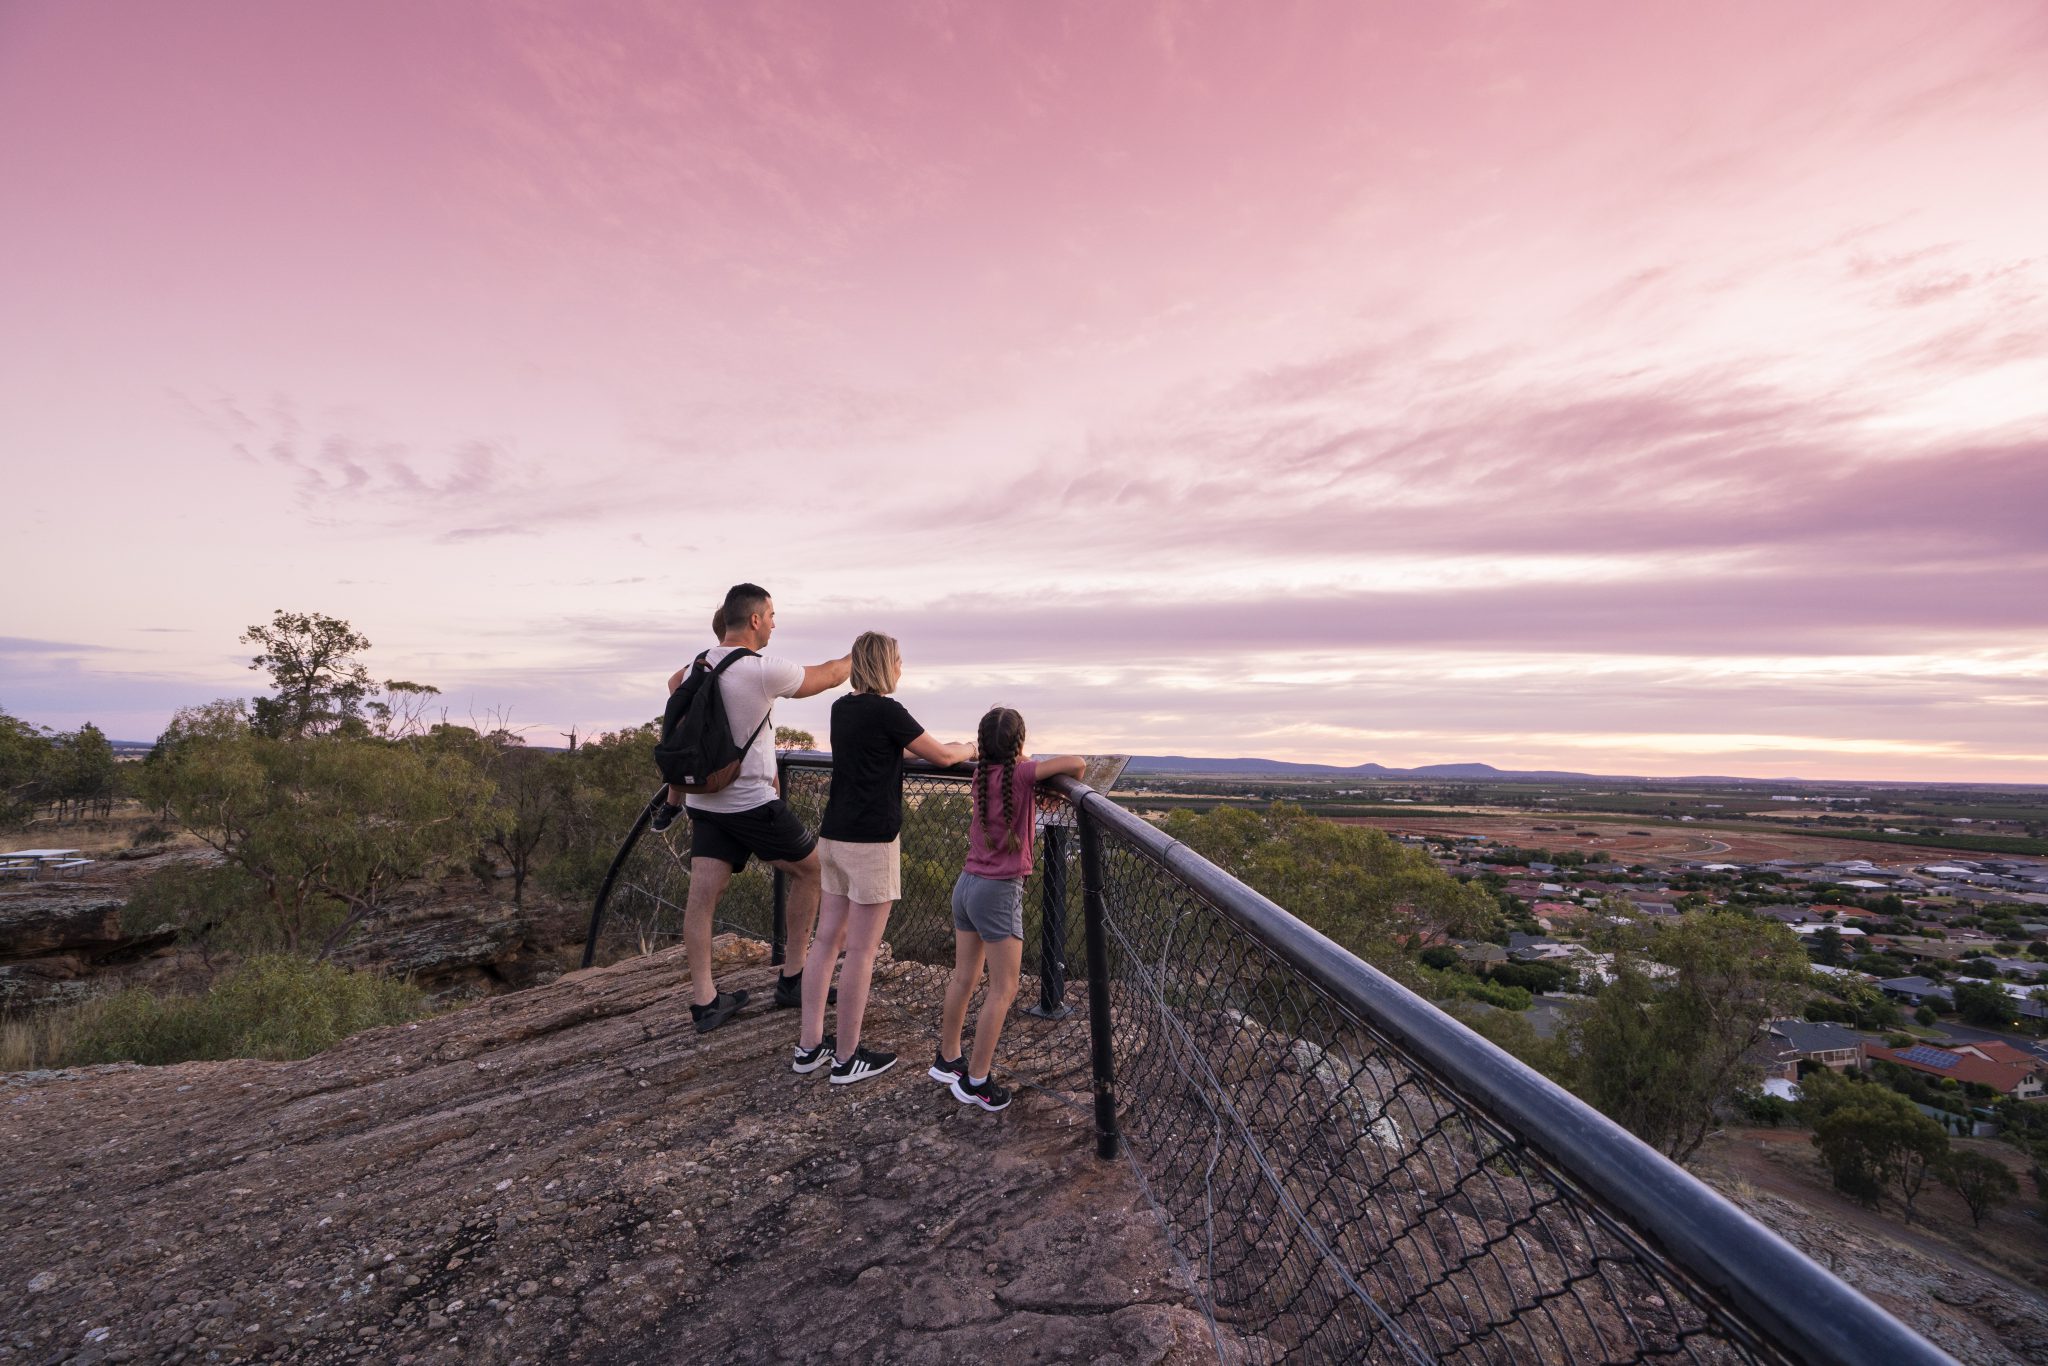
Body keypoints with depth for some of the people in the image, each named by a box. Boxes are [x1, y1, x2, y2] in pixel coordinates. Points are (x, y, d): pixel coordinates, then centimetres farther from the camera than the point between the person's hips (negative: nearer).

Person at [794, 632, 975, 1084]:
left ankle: (809, 1046, 21)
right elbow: (942, 757, -6)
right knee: (861, 951, 1)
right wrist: (970, 749, 16)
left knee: (827, 939, 13)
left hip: (834, 835, 8)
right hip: (871, 840, -8)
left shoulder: (842, 708, 11)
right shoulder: (886, 711, -13)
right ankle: (847, 1058, 11)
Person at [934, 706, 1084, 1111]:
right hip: (999, 892, -7)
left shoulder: (981, 773, 4)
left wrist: (1041, 787, 10)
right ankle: (976, 1081, 7)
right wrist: (1065, 783, 1)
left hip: (967, 884, 7)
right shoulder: (1019, 773, -15)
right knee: (1003, 989, 3)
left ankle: (947, 1059, 32)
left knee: (964, 977, 19)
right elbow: (1076, 762, -21)